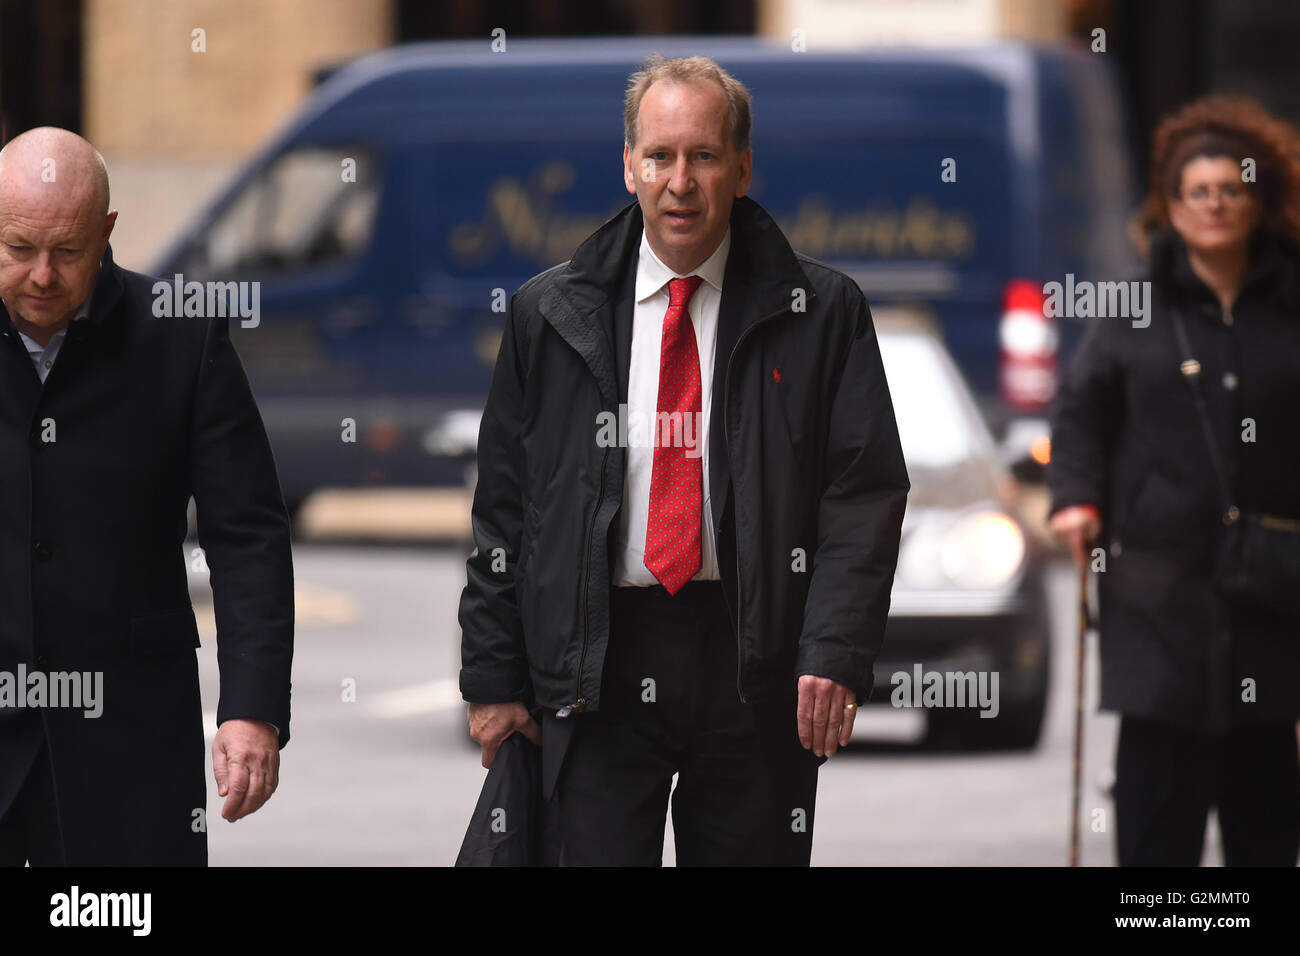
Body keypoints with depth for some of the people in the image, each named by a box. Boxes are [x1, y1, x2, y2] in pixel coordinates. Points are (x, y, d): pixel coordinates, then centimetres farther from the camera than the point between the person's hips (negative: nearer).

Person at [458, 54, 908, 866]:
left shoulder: (821, 311, 3)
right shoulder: (550, 314, 8)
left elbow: (867, 493, -1)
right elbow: (503, 507, 10)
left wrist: (835, 652, -13)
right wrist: (492, 677, 5)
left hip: (754, 667, -1)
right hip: (596, 667, 1)